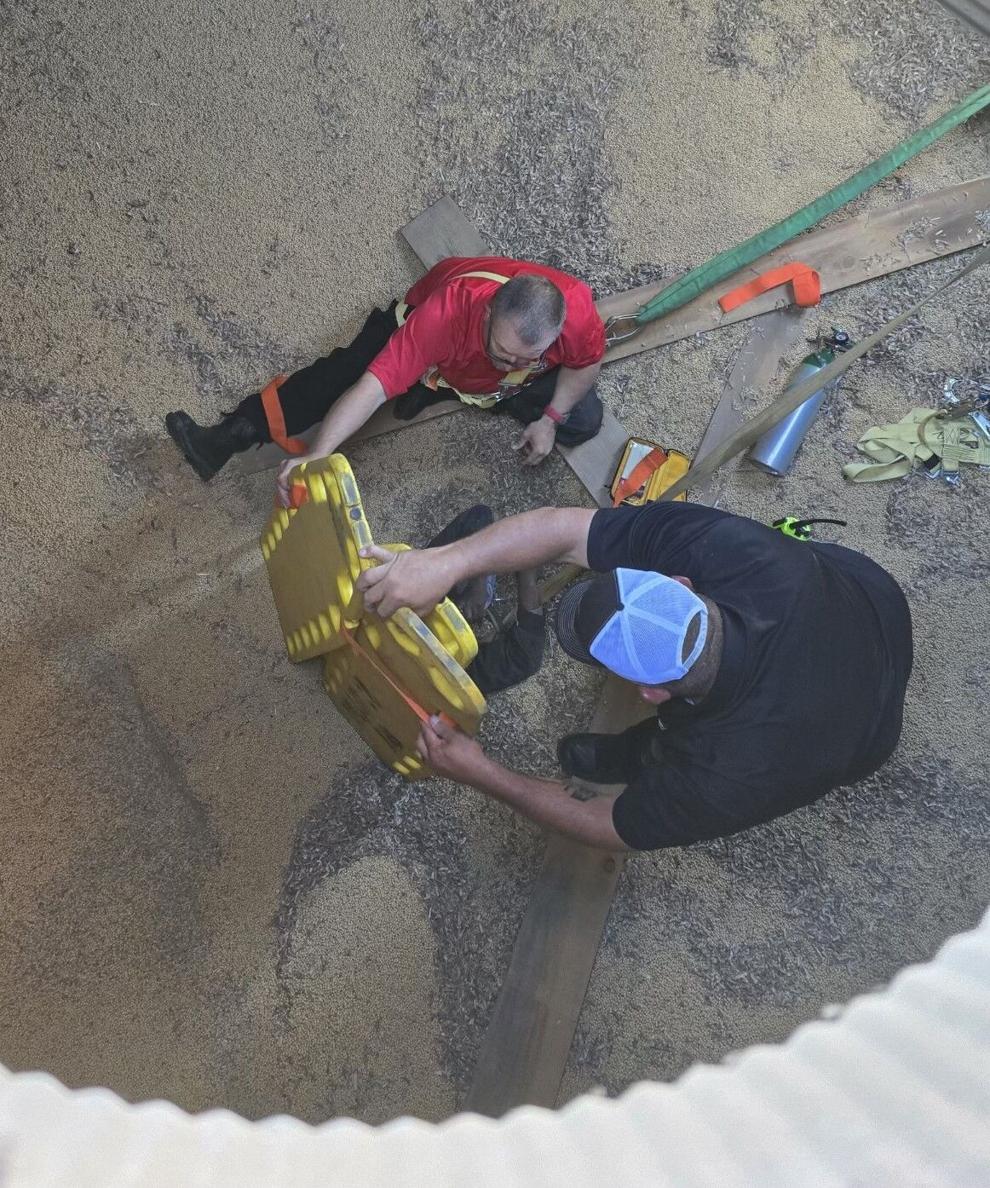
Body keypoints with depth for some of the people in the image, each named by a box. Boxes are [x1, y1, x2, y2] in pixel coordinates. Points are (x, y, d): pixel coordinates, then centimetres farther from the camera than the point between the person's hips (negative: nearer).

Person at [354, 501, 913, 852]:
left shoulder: (728, 779, -44)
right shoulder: (738, 549, -40)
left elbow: (611, 828, -26)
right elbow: (563, 526, -38)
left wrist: (480, 774, -24)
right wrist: (445, 561, -49)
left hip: (857, 730, -3)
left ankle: (639, 754, 31)